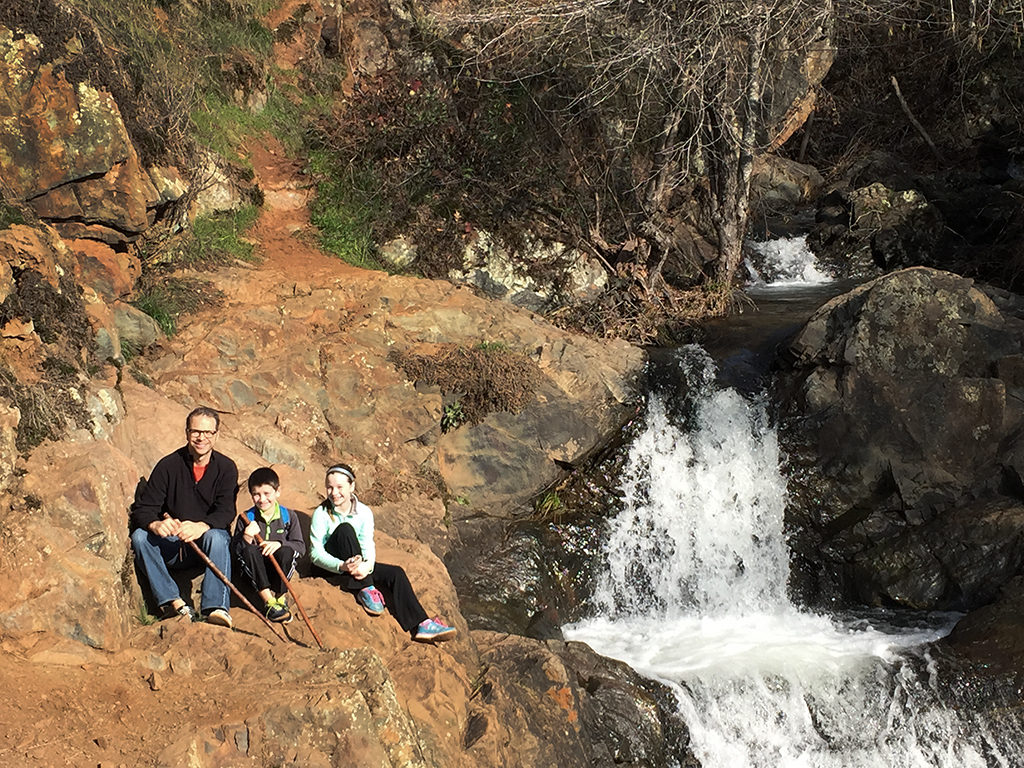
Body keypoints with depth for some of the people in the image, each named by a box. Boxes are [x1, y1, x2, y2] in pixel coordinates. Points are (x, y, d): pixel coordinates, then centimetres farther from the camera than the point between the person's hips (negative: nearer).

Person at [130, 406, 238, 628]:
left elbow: (226, 512, -15)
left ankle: (216, 607, -47)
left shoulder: (226, 468, -2)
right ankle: (174, 602, -35)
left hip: (206, 540, -2)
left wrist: (201, 526, -37)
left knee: (216, 537, -35)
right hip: (172, 547, 2)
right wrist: (155, 524, -32)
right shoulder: (169, 465, -2)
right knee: (140, 536, -25)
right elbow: (142, 509, -7)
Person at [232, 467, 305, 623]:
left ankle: (281, 597, -14)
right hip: (254, 572, 1)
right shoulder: (247, 518, 0)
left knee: (286, 551, -31)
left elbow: (301, 547, -7)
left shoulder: (288, 516, 1)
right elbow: (235, 550, -6)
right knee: (249, 550, -30)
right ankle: (268, 600, -31)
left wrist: (279, 544, -24)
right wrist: (246, 538, -26)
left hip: (280, 571, 0)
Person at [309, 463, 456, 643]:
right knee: (345, 529, -31)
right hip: (328, 566, -4)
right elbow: (316, 553, -17)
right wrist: (342, 566, -35)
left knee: (395, 573, -19)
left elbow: (368, 545, -9)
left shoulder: (364, 512, -2)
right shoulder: (321, 514, -13)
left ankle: (421, 625, -24)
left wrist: (367, 565, -34)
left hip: (356, 566, 4)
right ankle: (365, 589, -28)